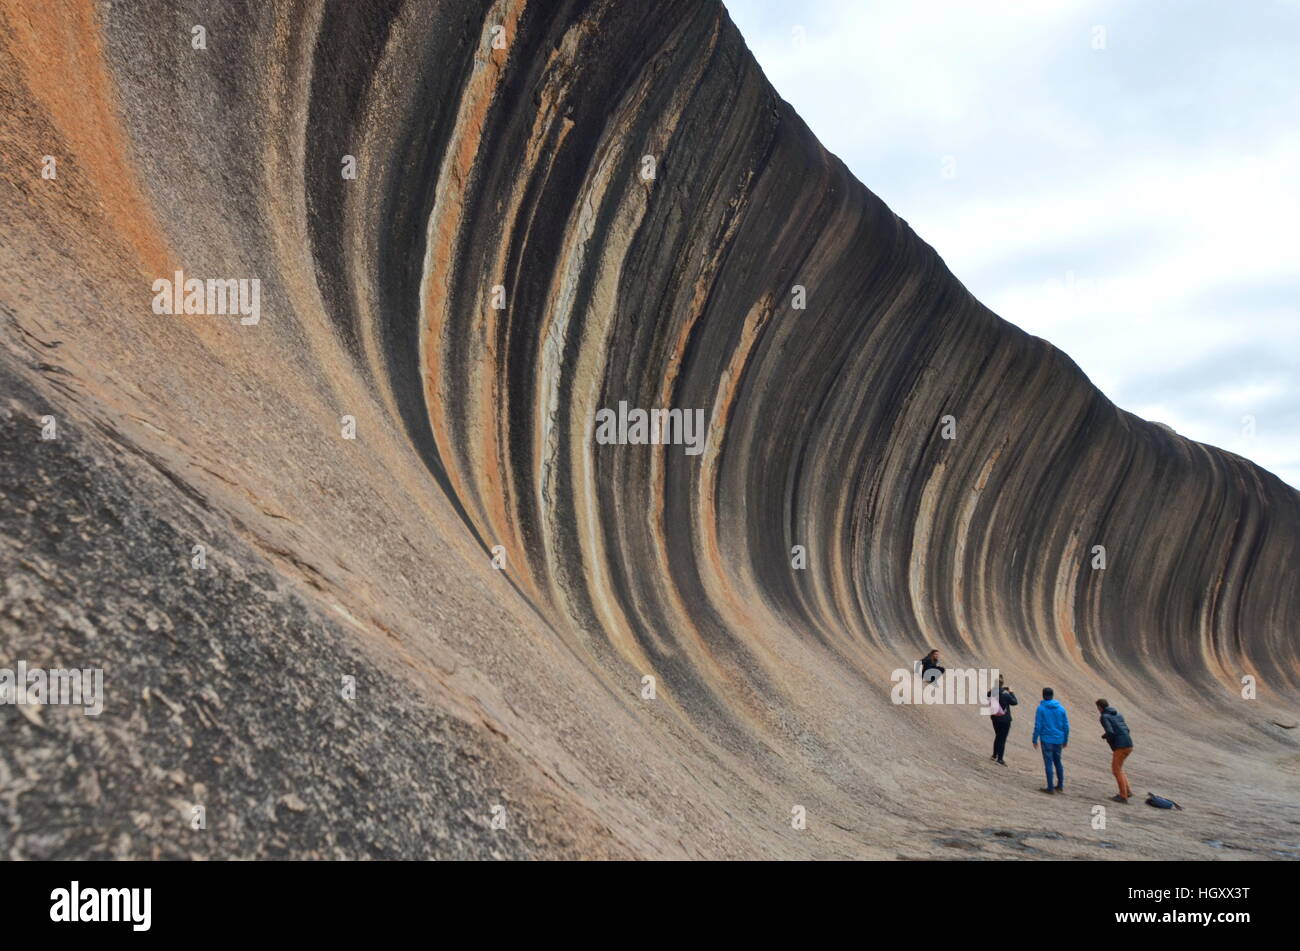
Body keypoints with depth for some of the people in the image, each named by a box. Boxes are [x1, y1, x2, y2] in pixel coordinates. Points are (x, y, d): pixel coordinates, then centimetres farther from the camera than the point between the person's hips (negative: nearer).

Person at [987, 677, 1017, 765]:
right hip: (1004, 720, -5)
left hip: (995, 718, 5)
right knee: (1002, 739, 5)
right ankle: (999, 760, 8)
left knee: (998, 736, 24)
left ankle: (994, 756, 36)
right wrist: (1011, 692, 2)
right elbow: (1014, 702, -8)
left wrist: (1003, 689, 13)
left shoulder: (991, 693, -10)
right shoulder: (1005, 695, -23)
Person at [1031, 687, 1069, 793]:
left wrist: (1035, 740, -2)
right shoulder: (1061, 708, 3)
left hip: (1047, 740, -4)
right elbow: (1066, 726, 6)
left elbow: (1038, 726, -11)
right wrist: (1065, 740, 16)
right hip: (1058, 740, 4)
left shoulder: (1041, 708, -9)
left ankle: (1050, 788, 3)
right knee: (1058, 762, 18)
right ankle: (1060, 786, 22)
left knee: (1048, 763, 1)